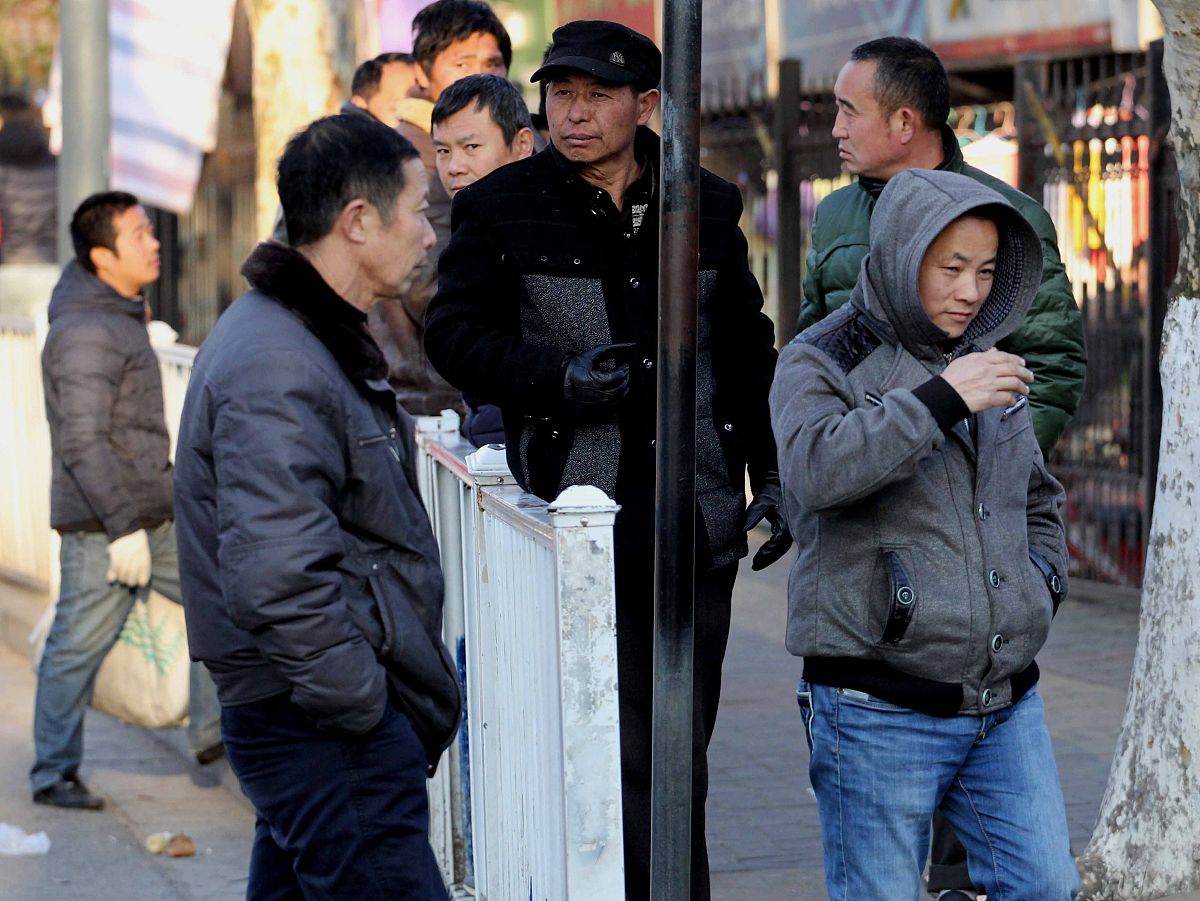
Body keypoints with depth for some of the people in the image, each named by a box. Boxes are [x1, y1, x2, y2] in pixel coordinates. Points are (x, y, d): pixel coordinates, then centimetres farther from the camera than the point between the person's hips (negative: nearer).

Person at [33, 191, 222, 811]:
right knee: (79, 646, 0)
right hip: (102, 527, -10)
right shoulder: (85, 333, -18)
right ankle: (53, 775, 11)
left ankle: (214, 731, 16)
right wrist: (124, 527, -24)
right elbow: (84, 444, -23)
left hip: (152, 517, 10)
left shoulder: (119, 317, 14)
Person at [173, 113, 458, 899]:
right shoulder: (278, 369, -20)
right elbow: (276, 579, -29)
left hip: (305, 718, 11)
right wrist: (364, 705, -19)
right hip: (327, 733, -11)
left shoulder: (310, 337, 16)